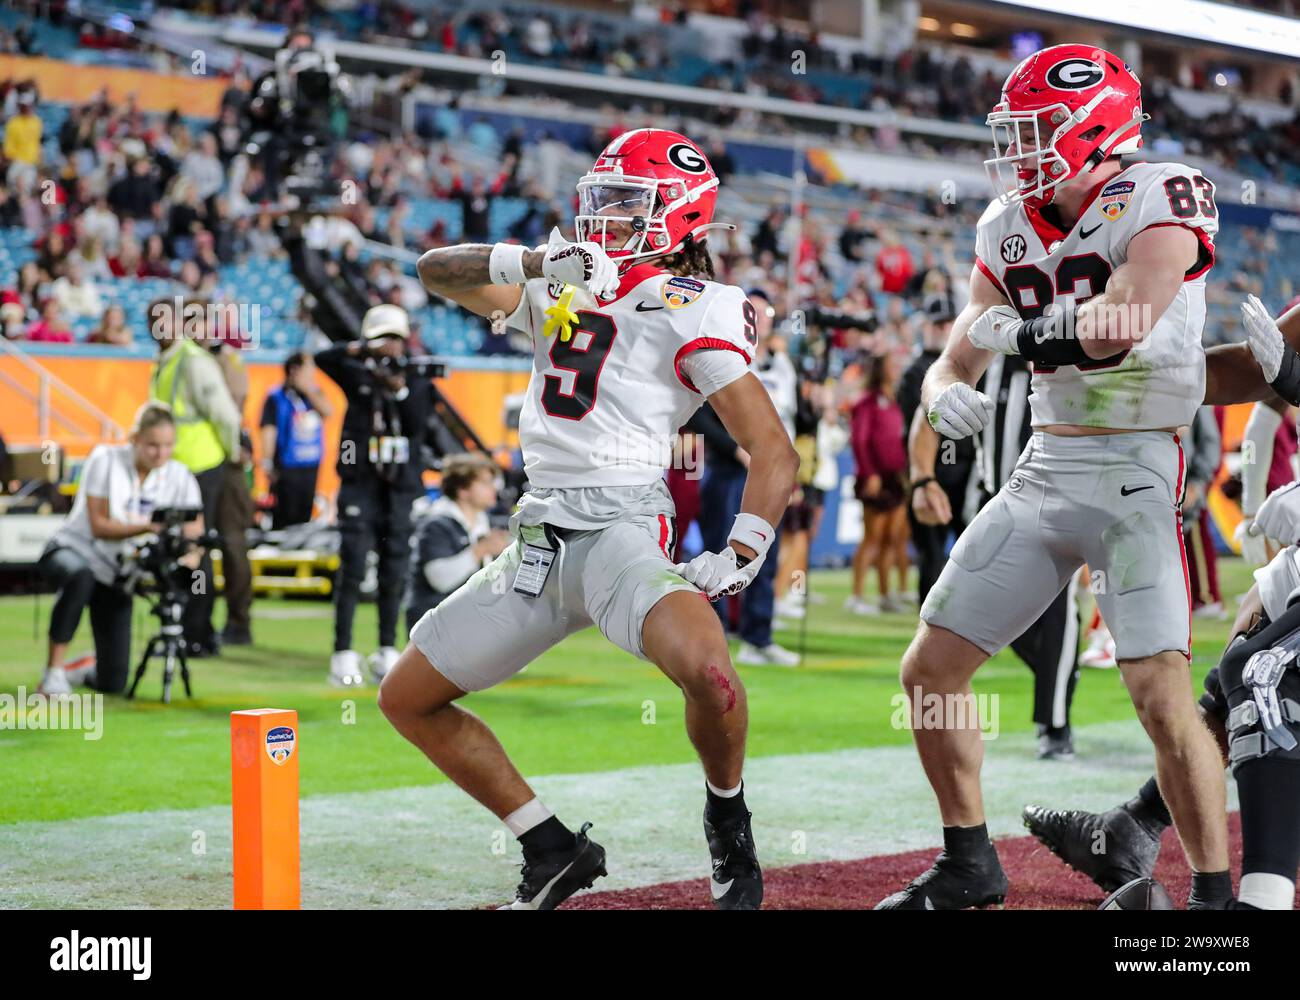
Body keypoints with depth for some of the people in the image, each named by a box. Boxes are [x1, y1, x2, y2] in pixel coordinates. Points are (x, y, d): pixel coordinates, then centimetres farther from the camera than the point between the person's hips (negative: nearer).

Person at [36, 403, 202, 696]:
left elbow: (196, 531, -11)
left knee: (112, 683, -3)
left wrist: (188, 557, -35)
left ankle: (82, 671, 35)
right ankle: (53, 671, -29)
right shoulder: (105, 460, -13)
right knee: (81, 575, -44)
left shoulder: (180, 478, -5)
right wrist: (148, 527, -31)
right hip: (72, 550, -3)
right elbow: (98, 525, -16)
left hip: (118, 573, 3)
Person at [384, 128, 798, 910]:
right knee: (407, 699, 11)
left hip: (621, 530, -7)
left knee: (706, 670, -35)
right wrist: (533, 263, -9)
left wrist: (738, 560, -19)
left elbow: (775, 455, -7)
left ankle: (728, 820, -3)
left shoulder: (693, 310, -2)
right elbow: (437, 272, 8)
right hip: (537, 542, 7)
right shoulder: (561, 292, 18)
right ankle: (554, 850, 20)